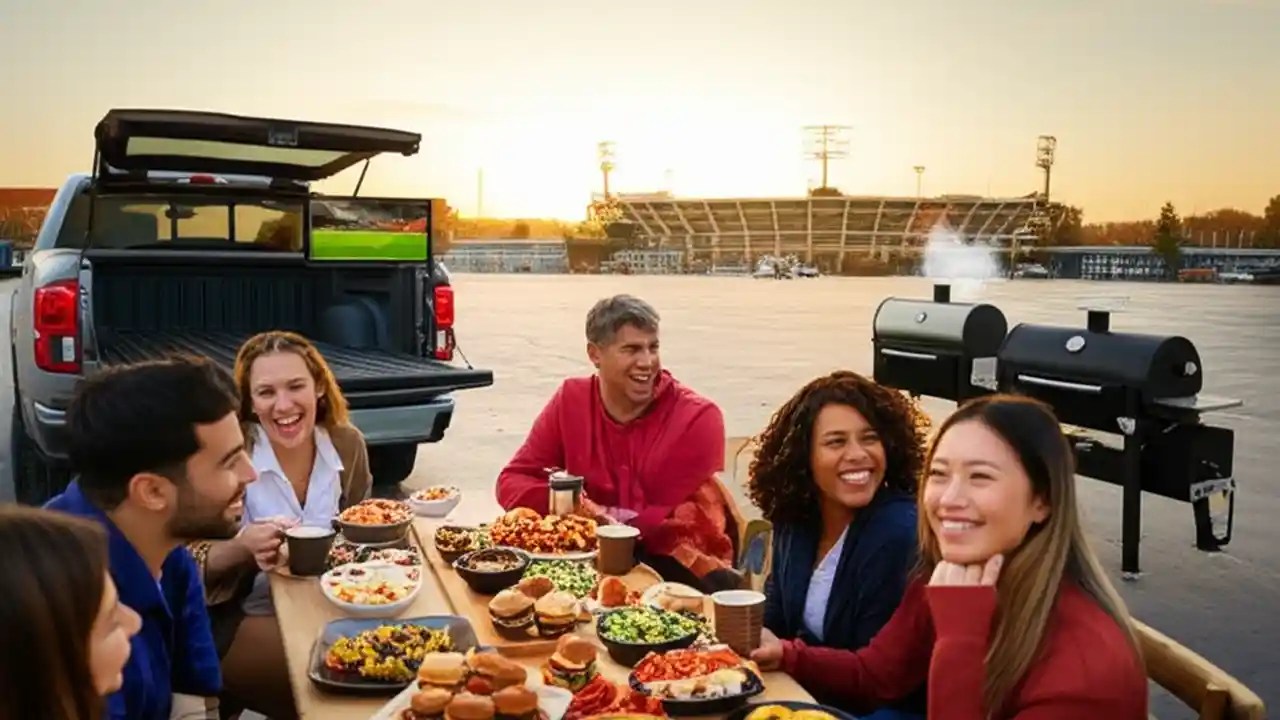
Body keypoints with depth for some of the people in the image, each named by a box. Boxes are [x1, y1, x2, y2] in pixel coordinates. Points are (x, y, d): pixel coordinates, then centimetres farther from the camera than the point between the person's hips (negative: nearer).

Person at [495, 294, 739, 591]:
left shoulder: (698, 417, -12)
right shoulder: (571, 401, -2)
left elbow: (694, 521, -13)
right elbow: (513, 481, 0)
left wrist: (611, 518, -22)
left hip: (682, 566, -2)